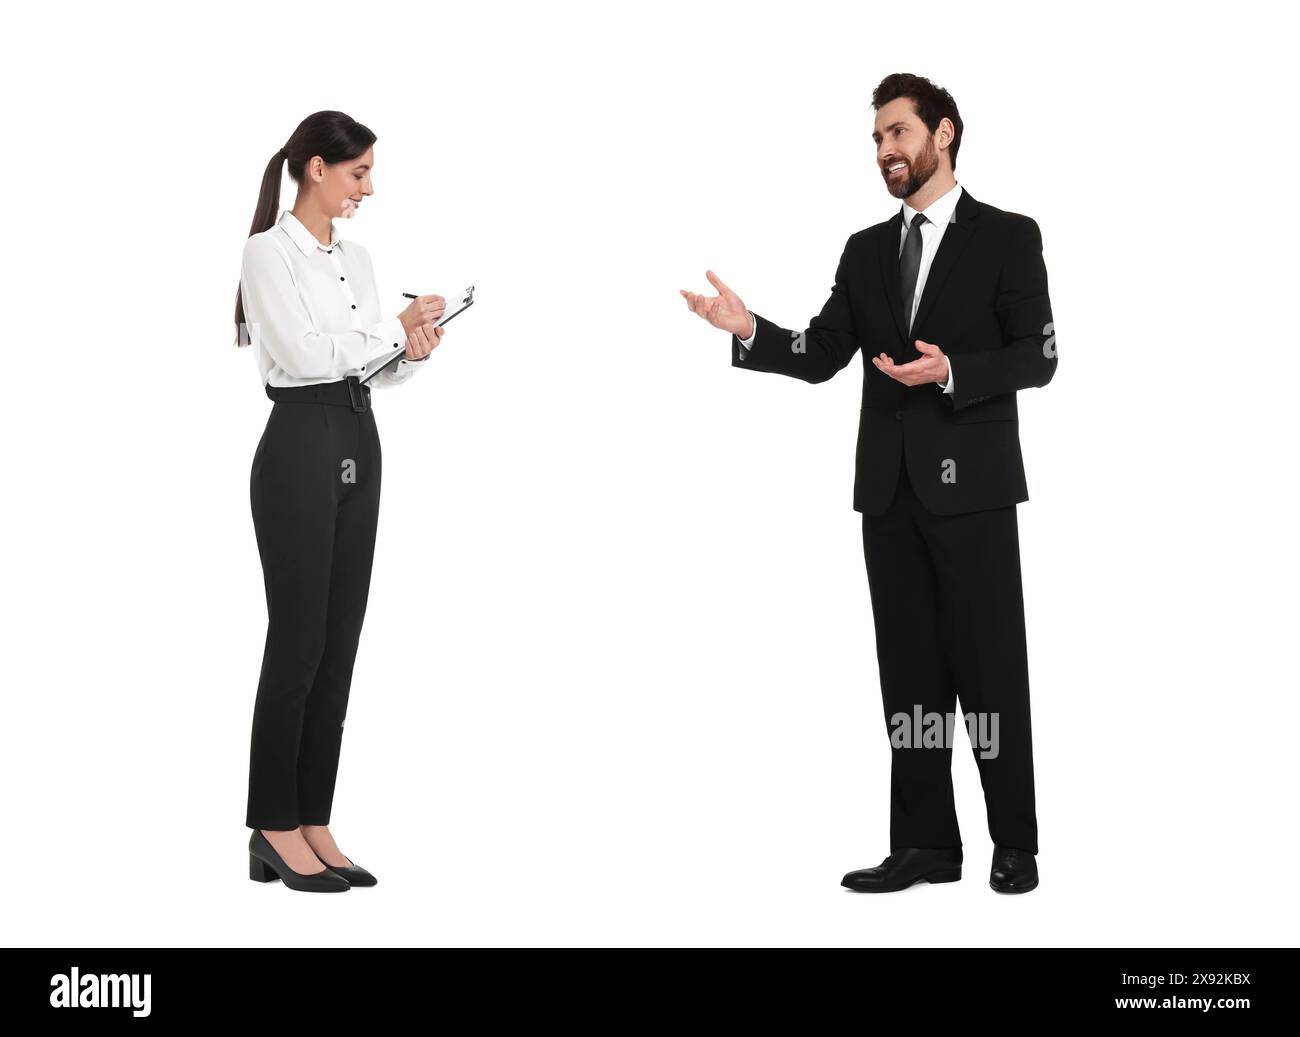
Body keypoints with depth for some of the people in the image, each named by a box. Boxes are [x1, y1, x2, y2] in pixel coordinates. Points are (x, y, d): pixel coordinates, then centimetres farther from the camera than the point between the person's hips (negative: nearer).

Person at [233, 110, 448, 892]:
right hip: (301, 448, -8)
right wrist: (396, 326, -11)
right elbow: (304, 354, -20)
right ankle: (276, 834, 8)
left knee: (340, 646, 8)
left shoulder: (356, 256, 15)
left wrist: (416, 348, -6)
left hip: (359, 446, 8)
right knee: (298, 643, -4)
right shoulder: (269, 250, -9)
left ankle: (313, 827, 16)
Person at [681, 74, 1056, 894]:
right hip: (890, 488, 5)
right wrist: (750, 331, -10)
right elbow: (821, 356, 7)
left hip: (971, 484, -5)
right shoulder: (867, 251, 14)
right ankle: (926, 843, 14)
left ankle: (1016, 844, 11)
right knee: (910, 670, 7)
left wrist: (951, 373, -19)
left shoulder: (1008, 237, 0)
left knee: (991, 667, 0)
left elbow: (1037, 358, -5)